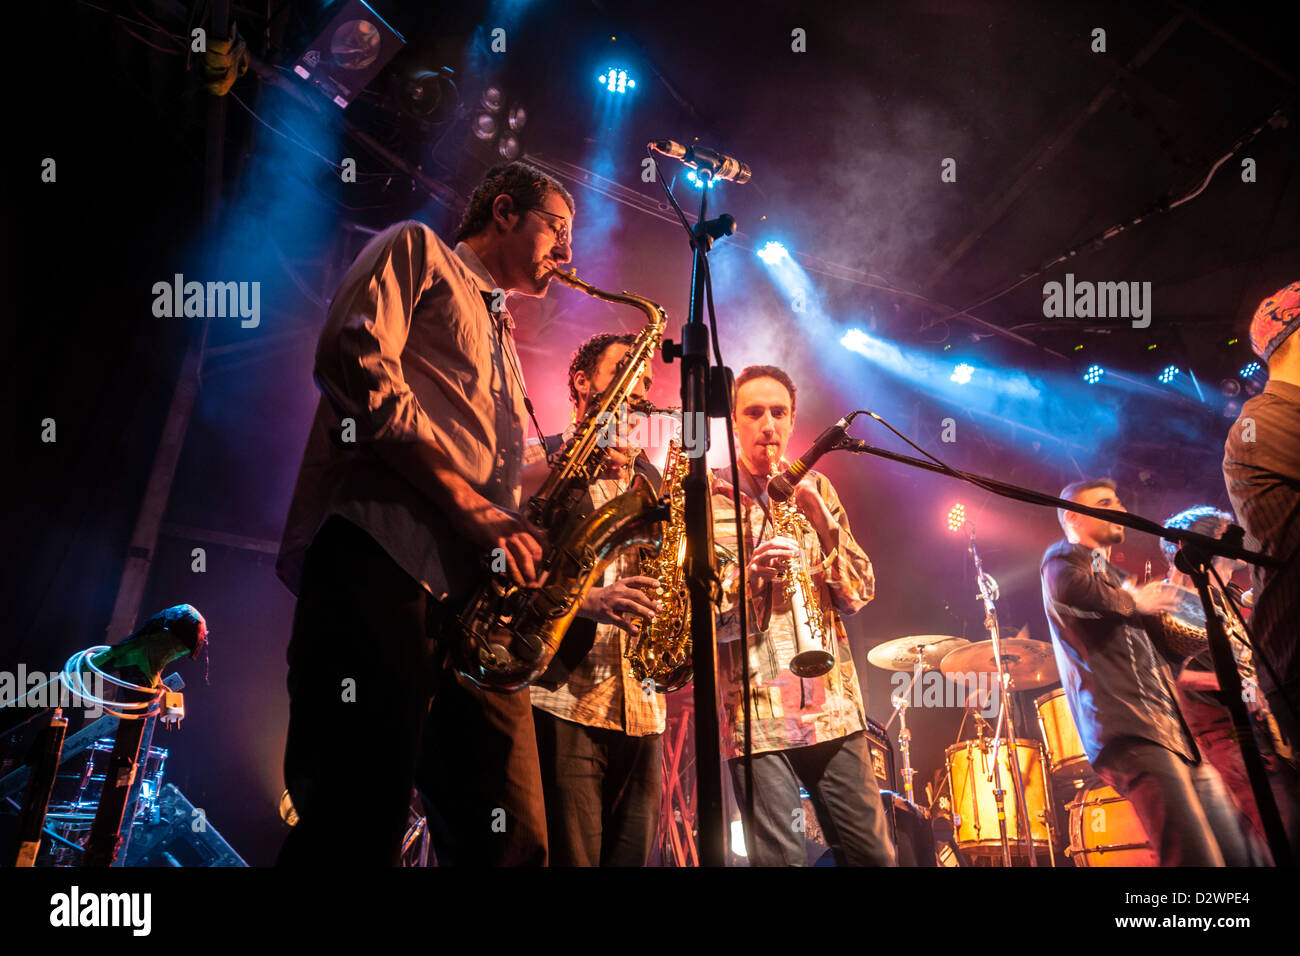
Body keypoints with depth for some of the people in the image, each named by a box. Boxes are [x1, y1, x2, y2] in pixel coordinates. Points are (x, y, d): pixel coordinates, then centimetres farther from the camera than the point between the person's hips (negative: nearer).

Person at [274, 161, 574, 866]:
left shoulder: (502, 345, 37)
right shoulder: (417, 250, 16)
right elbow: (354, 359, -6)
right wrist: (467, 500, -11)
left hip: (474, 584, 8)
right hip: (379, 551, -7)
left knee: (509, 839, 0)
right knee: (359, 827, -16)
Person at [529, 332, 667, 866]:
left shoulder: (650, 479, 21)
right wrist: (584, 600, -22)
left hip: (640, 706, 6)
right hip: (562, 696, -5)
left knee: (632, 856, 9)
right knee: (569, 857, -8)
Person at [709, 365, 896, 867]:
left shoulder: (815, 487, 12)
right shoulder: (709, 497, 1)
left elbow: (859, 594, 6)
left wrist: (826, 526, -9)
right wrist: (751, 570, -22)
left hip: (834, 707, 4)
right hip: (755, 715, -3)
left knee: (874, 853, 11)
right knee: (781, 857, -1)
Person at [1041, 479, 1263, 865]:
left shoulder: (1114, 576, 30)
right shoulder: (1064, 557, 4)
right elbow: (1068, 588, -24)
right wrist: (1134, 602, -6)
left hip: (1176, 733, 9)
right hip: (1128, 731, -9)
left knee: (1242, 854, 3)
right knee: (1199, 858, -20)